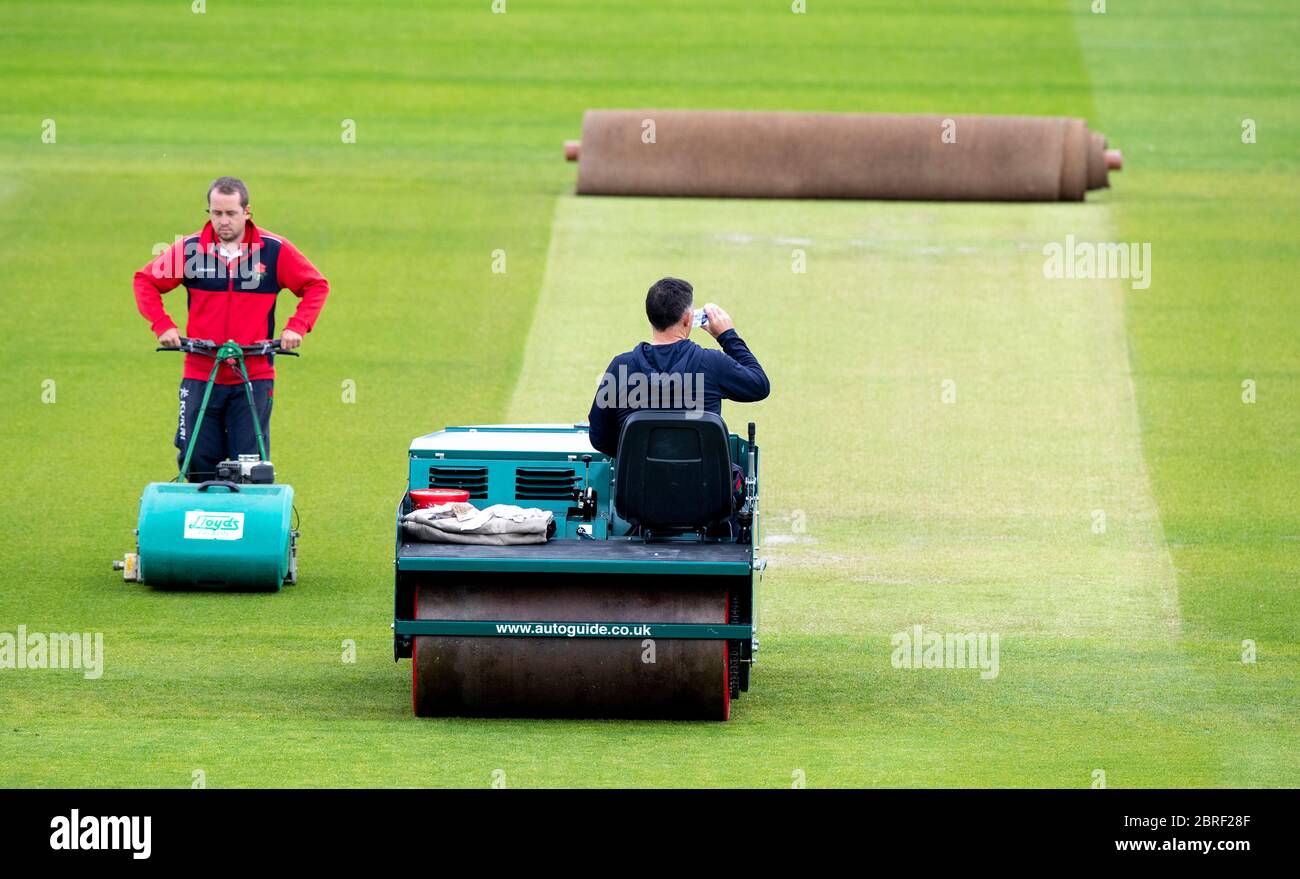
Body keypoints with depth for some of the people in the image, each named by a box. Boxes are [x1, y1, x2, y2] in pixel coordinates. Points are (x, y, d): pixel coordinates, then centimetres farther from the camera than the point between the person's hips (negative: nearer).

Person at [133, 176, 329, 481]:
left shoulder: (275, 250, -3)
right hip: (201, 376, 1)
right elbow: (146, 281, 11)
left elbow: (316, 286, 8)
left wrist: (296, 327, -5)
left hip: (254, 378, -1)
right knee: (197, 461, -2)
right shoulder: (190, 249, -1)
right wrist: (162, 325, -1)